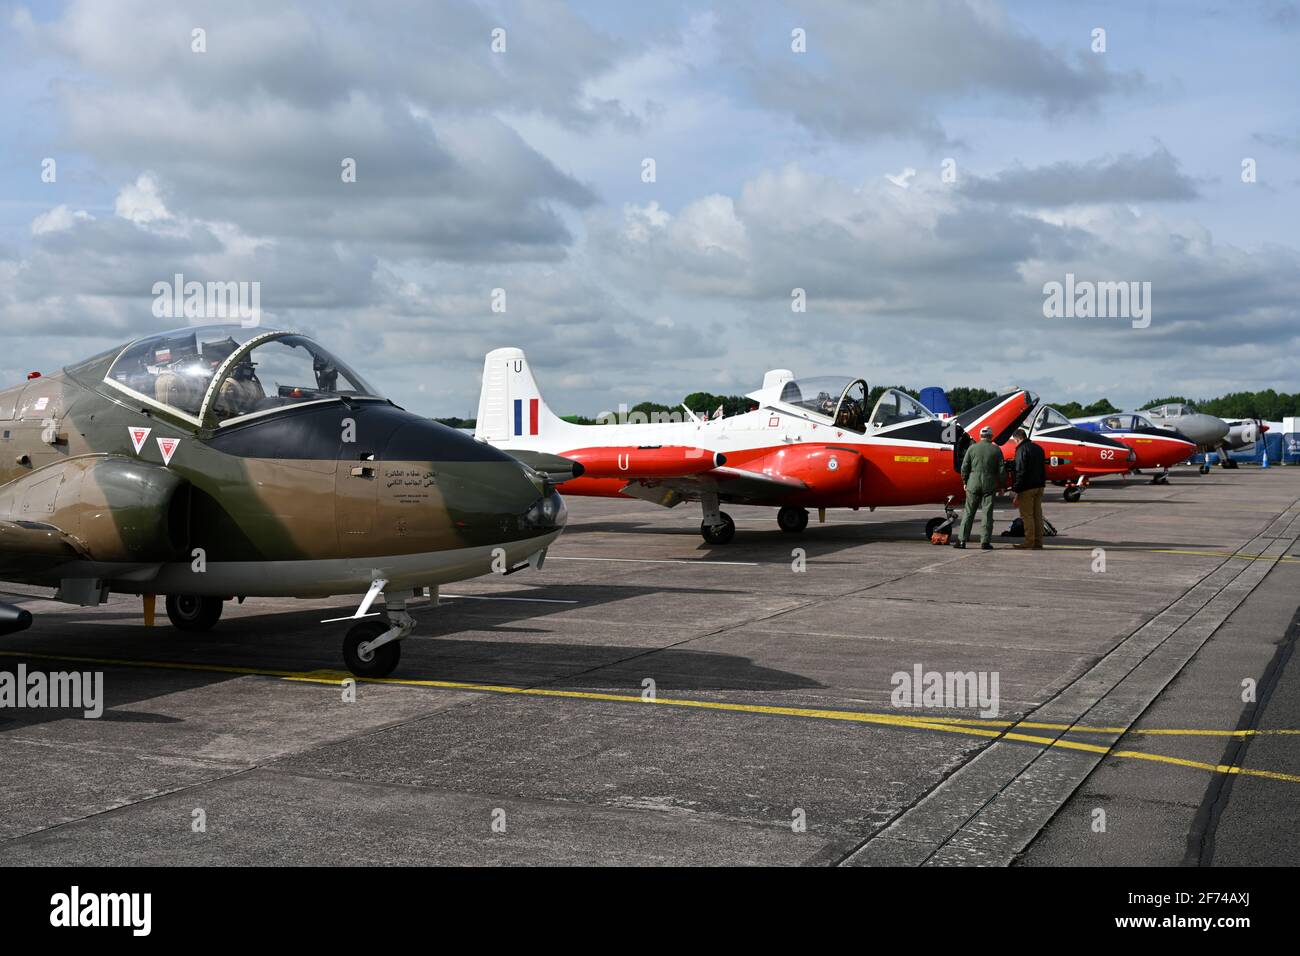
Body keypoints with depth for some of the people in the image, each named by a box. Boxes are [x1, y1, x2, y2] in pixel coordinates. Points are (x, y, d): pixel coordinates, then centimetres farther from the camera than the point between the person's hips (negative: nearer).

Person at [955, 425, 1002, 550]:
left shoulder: (972, 448, 1)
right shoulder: (996, 450, 1)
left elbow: (964, 467, 0)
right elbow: (1001, 469, 1)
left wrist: (965, 482, 12)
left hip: (973, 484, 0)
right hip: (989, 485, 0)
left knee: (968, 512, 5)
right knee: (987, 513, 2)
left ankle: (962, 540, 4)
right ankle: (985, 542, 0)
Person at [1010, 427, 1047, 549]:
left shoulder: (1022, 450, -13)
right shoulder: (1038, 448, 13)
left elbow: (1020, 472, -17)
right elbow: (1043, 469, 17)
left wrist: (1017, 492, -16)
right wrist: (1042, 483, 20)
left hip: (1027, 488, -8)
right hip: (1039, 486, 8)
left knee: (1027, 516, -3)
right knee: (1038, 515, 11)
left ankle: (1029, 543, -2)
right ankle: (1038, 543, 14)